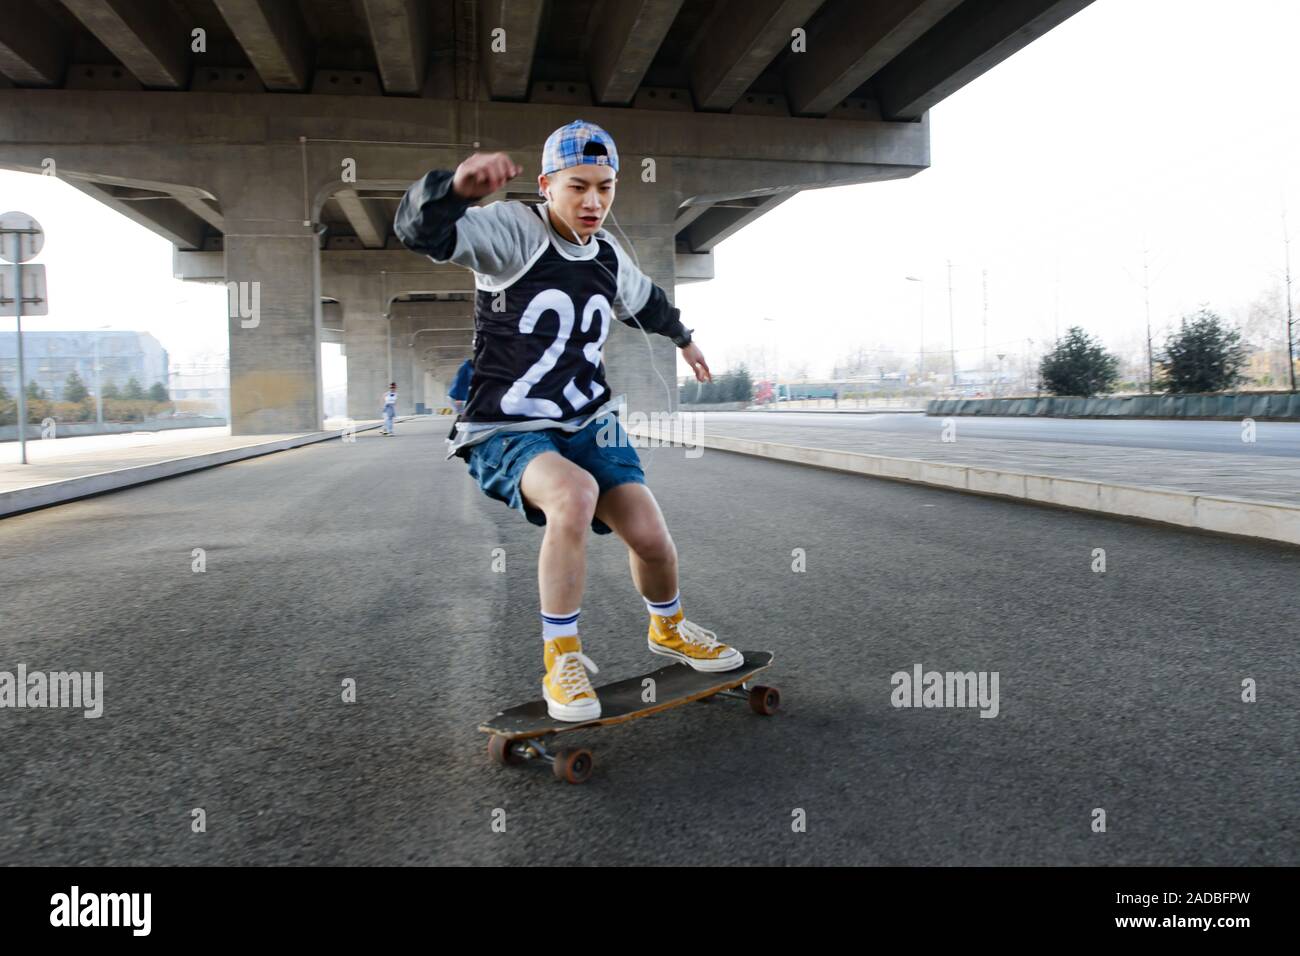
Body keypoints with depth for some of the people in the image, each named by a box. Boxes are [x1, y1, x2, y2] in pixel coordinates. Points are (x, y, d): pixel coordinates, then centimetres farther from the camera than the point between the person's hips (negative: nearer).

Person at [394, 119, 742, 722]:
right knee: (574, 493, -36)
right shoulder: (514, 230, -13)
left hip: (588, 422, 6)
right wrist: (458, 186, -53)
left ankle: (668, 630, 28)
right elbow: (421, 231, -31)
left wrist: (682, 337, 47)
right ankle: (561, 659, -15)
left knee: (650, 536, -8)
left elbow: (644, 300, 30)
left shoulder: (609, 257, 7)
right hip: (505, 431, -5)